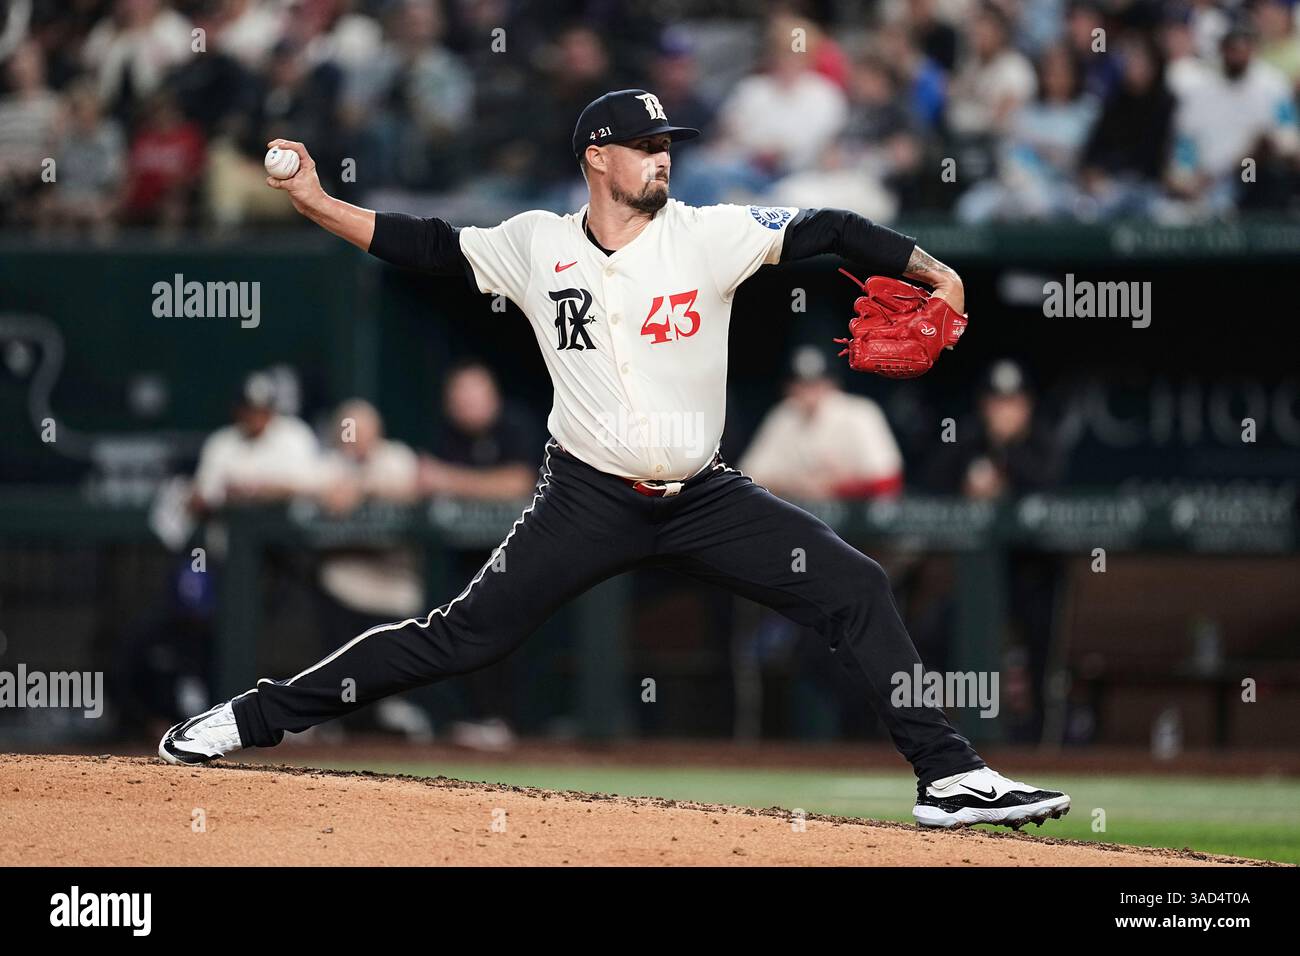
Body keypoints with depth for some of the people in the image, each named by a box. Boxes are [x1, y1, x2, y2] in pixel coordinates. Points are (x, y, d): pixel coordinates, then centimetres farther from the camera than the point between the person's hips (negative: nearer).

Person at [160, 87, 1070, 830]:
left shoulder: (708, 234, -6)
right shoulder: (536, 244, -1)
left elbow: (825, 230, -12)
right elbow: (426, 243, 8)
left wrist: (930, 272, -21)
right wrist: (313, 201, 1)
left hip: (704, 497, 1)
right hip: (587, 501, -1)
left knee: (858, 590, -12)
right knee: (464, 634, -6)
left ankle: (950, 776, -5)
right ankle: (251, 719, 2)